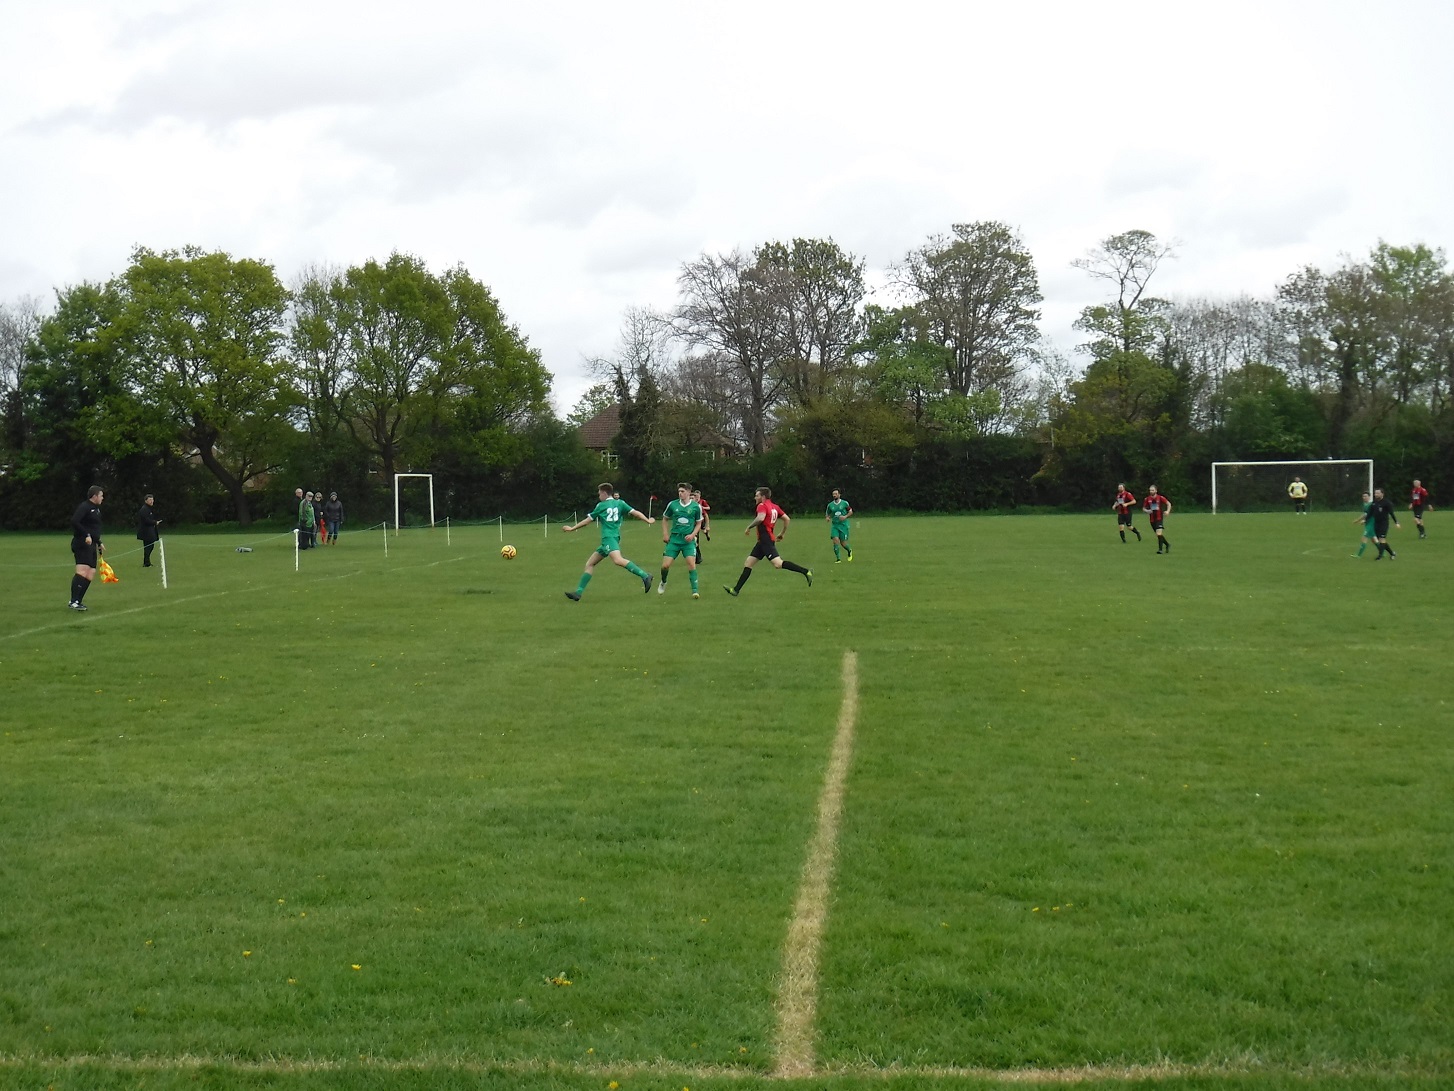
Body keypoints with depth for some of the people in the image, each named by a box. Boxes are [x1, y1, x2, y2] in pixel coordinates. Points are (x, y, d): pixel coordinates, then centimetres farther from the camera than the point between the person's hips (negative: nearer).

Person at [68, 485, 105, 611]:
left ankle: (78, 602, 8)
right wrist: (86, 535, -24)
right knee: (82, 571, -20)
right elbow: (74, 522, -22)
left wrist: (99, 543, 31)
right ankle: (73, 601, -24)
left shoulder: (96, 509, 21)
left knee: (90, 574, 5)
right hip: (82, 544, -10)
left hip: (91, 545, 10)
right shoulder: (85, 507, -9)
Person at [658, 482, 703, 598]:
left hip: (688, 540, -1)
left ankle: (694, 591, -10)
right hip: (674, 539, 1)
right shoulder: (672, 504, 1)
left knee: (691, 563, -17)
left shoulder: (696, 506, -2)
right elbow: (665, 519, 15)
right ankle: (663, 582, 29)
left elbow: (698, 523, 9)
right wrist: (665, 534, 5)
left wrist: (692, 535, -7)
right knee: (665, 565, -3)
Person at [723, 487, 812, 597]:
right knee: (748, 563, 10)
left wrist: (749, 527, -16)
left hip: (766, 540, -10)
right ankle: (736, 590, 10)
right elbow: (787, 519, 15)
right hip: (763, 541, 10)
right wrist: (782, 534, 23)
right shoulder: (775, 507, 16)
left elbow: (760, 518, -29)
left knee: (778, 564, -20)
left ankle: (806, 572, -20)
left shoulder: (762, 506, -9)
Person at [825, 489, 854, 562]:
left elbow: (851, 511, 6)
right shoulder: (830, 505, 4)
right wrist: (827, 517, -7)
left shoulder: (845, 503, -3)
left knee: (843, 543, 0)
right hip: (834, 525, 2)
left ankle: (849, 551, 35)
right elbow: (827, 514, 16)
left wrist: (845, 516, -12)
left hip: (843, 525, -2)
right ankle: (838, 558, -10)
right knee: (835, 540, -17)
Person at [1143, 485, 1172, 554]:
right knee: (1159, 535, 12)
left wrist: (1168, 511, -13)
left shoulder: (1160, 498, -6)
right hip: (1152, 519, 5)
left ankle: (1160, 549, -14)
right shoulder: (1147, 499, 3)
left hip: (1159, 518, -5)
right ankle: (1167, 544, 34)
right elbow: (1143, 508, 12)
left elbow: (1168, 503, 2)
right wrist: (1147, 511, -9)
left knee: (1159, 534, -18)